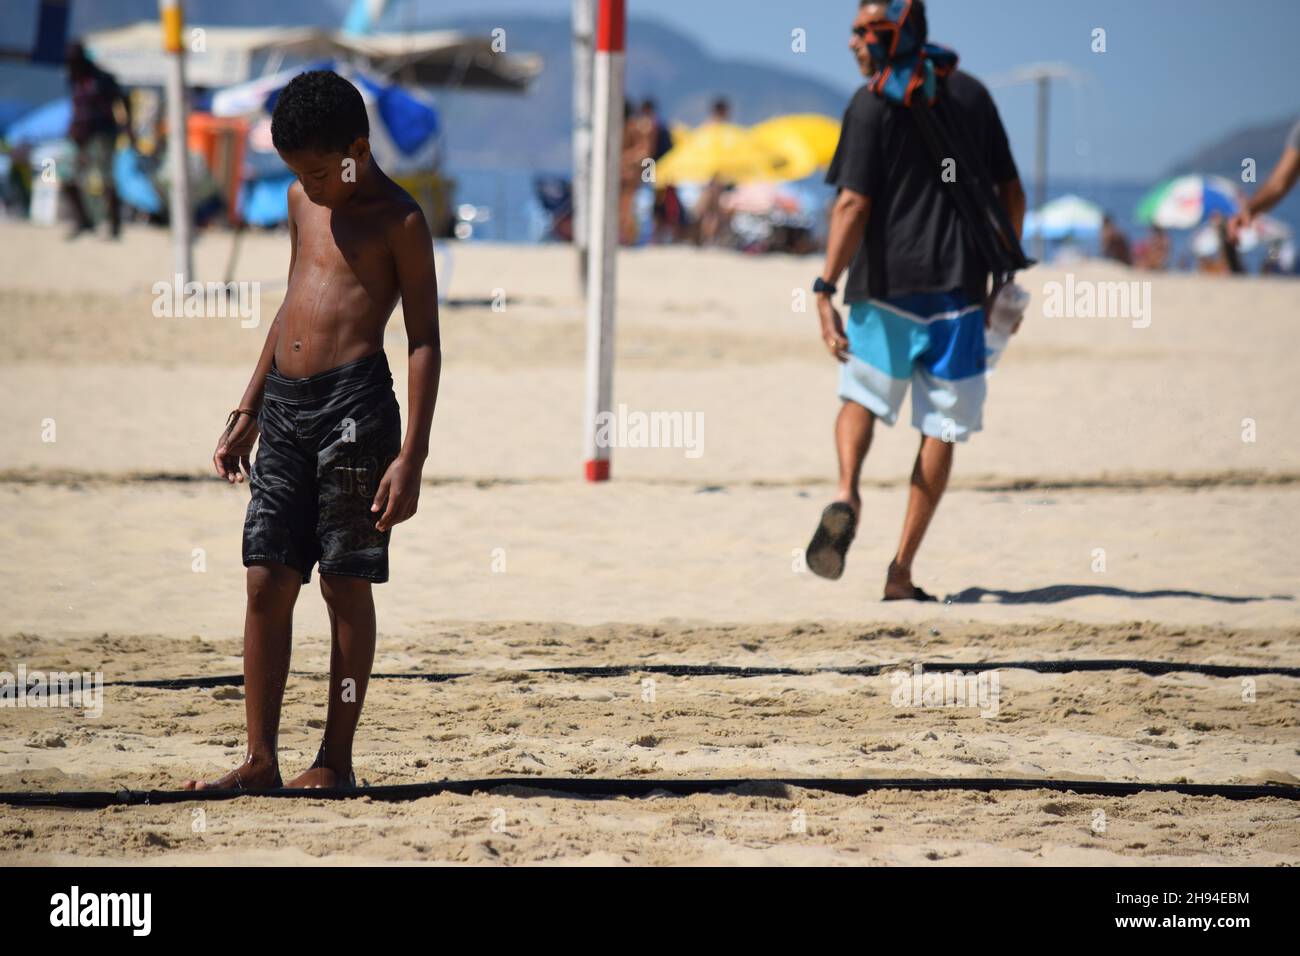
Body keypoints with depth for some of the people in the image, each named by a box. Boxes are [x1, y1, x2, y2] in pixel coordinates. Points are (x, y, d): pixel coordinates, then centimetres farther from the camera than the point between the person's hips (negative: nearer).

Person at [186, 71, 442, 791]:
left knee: (346, 584, -1)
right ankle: (259, 759, 5)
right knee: (266, 582, 2)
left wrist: (411, 457, -13)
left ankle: (336, 760, 7)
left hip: (354, 404, -7)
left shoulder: (398, 220, -5)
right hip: (284, 402, 7)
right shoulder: (304, 203, 16)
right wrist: (247, 414, 24)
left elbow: (424, 340, -7)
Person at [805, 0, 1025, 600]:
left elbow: (853, 204, -12)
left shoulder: (872, 105, -5)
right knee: (941, 429, 6)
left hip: (885, 283, -3)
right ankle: (901, 573, 3)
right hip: (958, 283, 3)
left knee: (861, 396, 16)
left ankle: (846, 495, -13)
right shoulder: (971, 95, 10)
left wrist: (825, 290, -11)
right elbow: (1012, 196, 12)